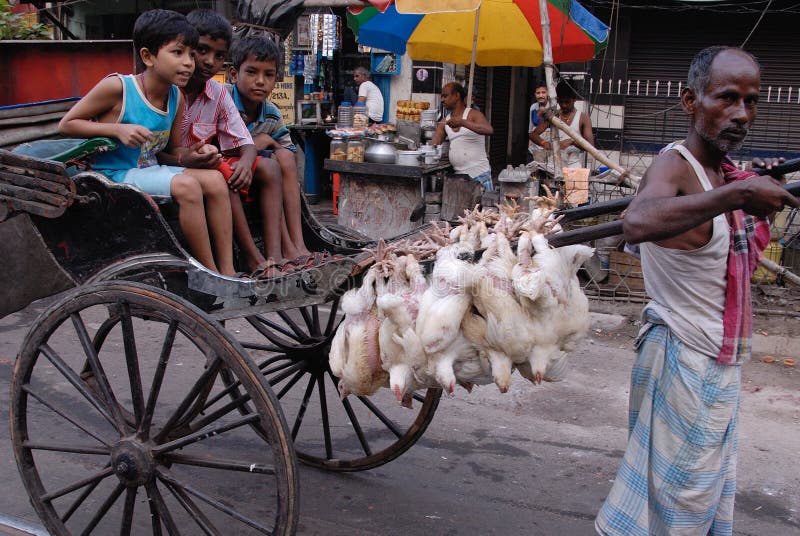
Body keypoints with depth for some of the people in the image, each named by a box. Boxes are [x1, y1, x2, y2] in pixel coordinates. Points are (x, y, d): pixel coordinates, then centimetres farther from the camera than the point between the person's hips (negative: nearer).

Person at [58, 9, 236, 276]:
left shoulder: (176, 98, 5)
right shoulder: (117, 87, -14)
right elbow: (66, 124, -8)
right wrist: (117, 129, -21)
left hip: (150, 170, 7)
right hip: (115, 174, -7)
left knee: (214, 178, -12)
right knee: (186, 185, -28)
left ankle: (227, 272, -14)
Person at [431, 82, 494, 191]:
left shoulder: (473, 114, -4)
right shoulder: (445, 122, 12)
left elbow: (489, 130, -22)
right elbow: (433, 144, 7)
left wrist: (462, 122, -30)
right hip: (458, 174, 5)